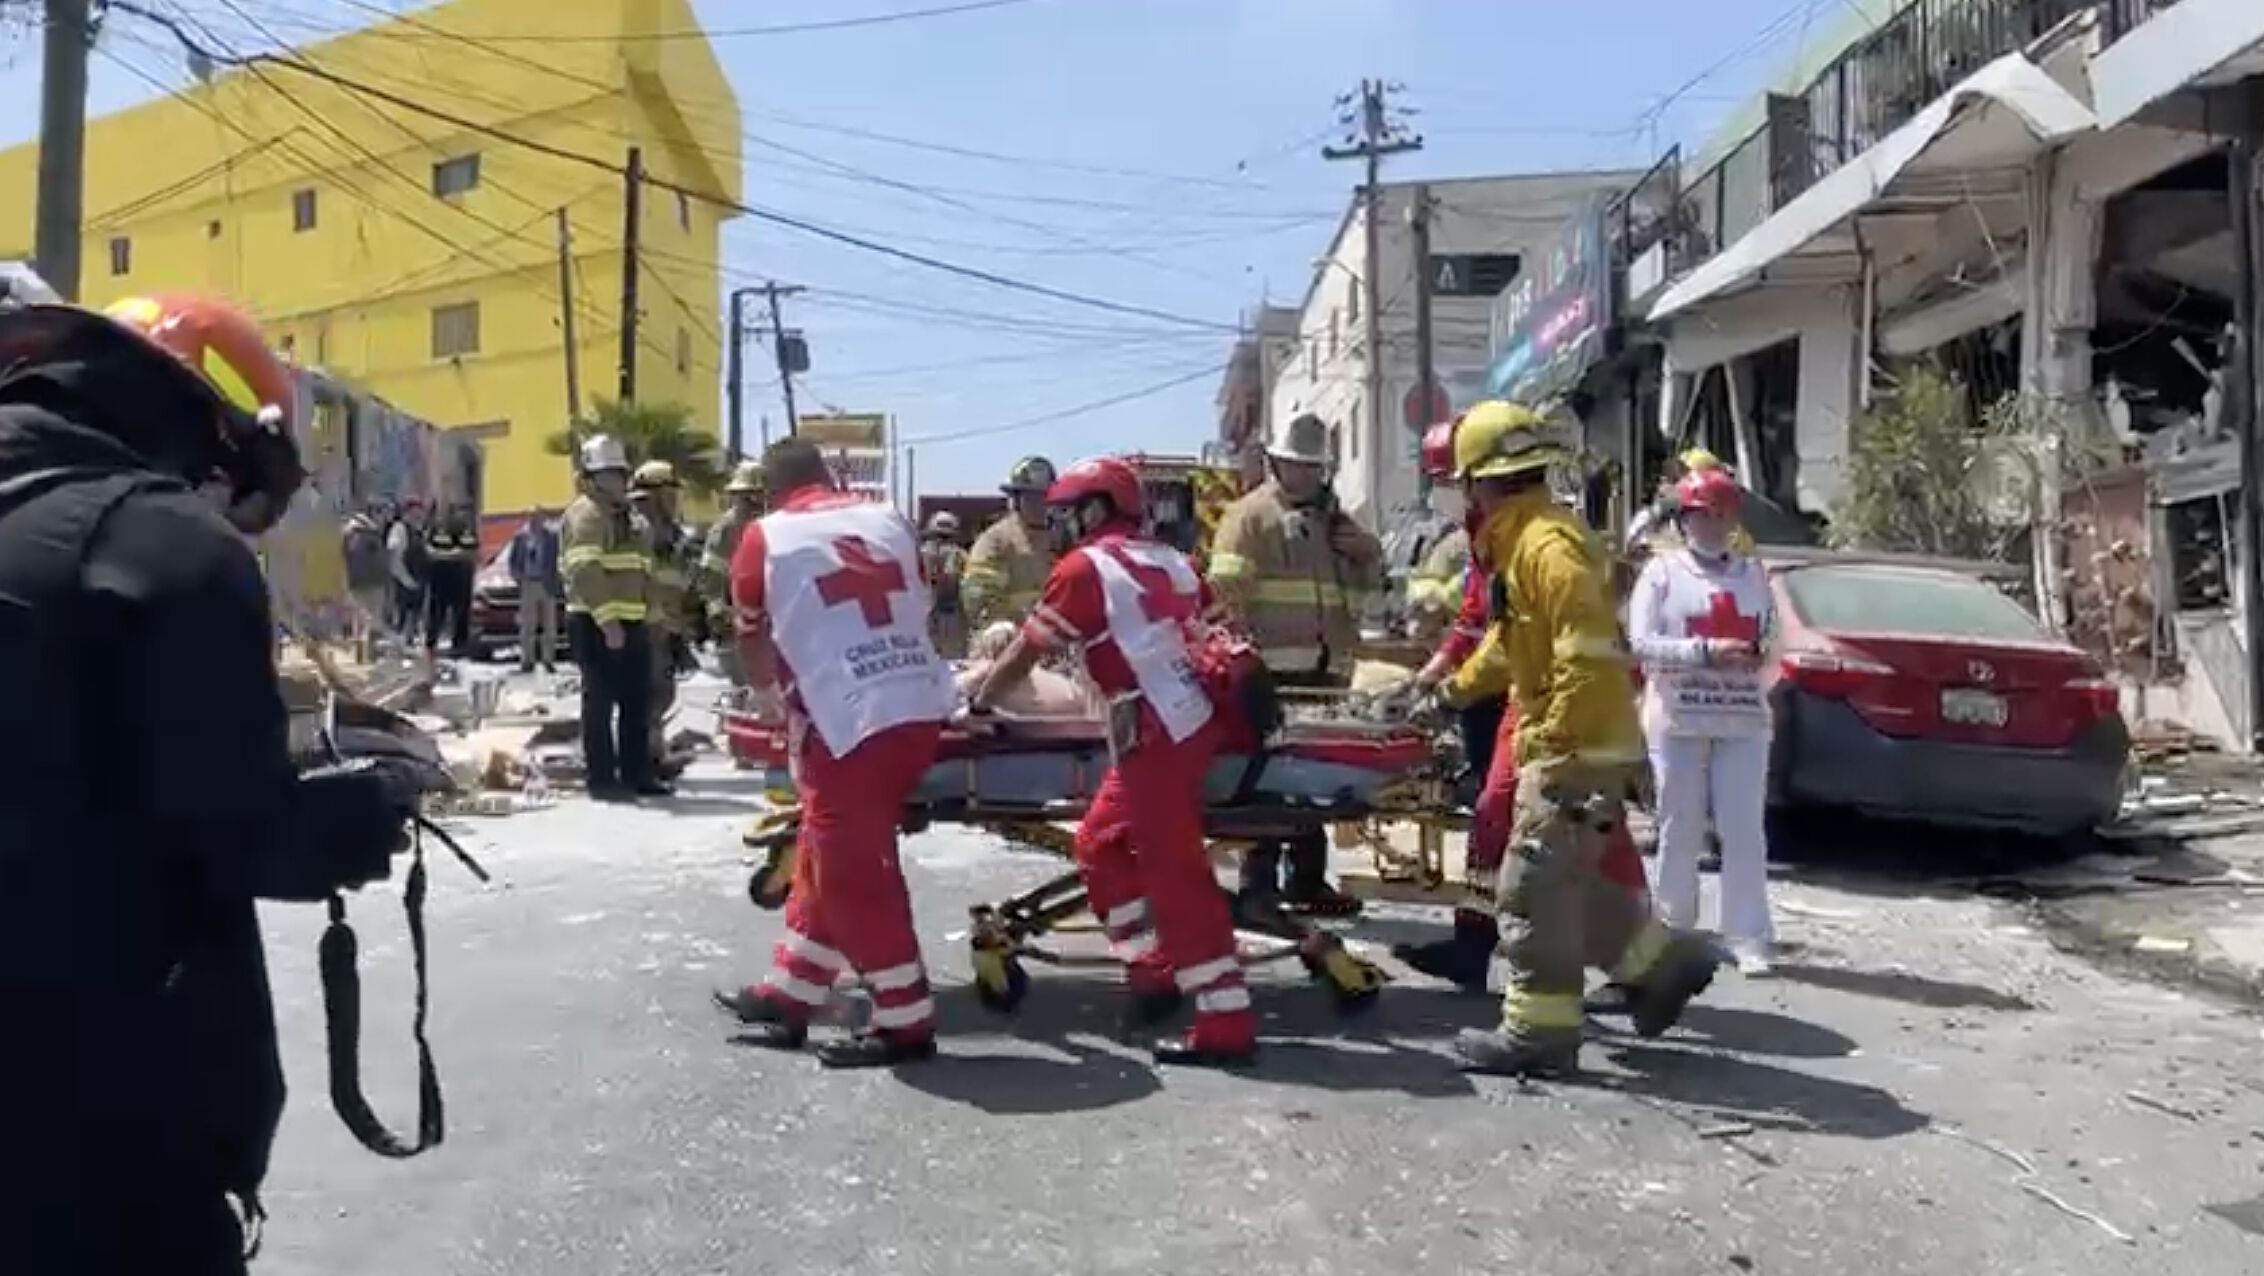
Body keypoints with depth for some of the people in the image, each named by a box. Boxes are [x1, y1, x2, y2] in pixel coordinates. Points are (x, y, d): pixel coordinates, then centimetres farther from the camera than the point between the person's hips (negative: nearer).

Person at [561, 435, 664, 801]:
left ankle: (637, 773, 18)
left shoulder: (624, 515, 22)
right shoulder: (585, 513, -10)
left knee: (637, 701, 11)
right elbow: (585, 571, -22)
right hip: (597, 625, -10)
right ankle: (602, 779, 0)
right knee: (600, 701, -4)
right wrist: (607, 618, -29)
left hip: (631, 623, 10)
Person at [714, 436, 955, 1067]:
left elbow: (754, 644, 16)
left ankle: (905, 1022, 10)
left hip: (850, 721, -6)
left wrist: (772, 692, 36)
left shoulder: (765, 538, 4)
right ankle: (789, 994, 29)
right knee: (830, 853, 18)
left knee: (855, 873, 5)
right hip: (920, 709, 6)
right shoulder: (888, 518, 15)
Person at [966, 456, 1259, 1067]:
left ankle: (1227, 1024, -3)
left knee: (1176, 874, -5)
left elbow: (1026, 653, 2)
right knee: (1102, 843, 20)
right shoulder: (1168, 559, 15)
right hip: (1194, 717, 8)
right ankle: (1155, 967, 24)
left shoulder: (1085, 567, -4)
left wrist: (977, 700, 16)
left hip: (1156, 735, -8)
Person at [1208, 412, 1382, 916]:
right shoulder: (1249, 514, -2)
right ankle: (1258, 885, 3)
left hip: (1325, 667, 8)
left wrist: (1370, 552, 7)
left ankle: (1308, 880, 24)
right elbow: (1225, 586, -12)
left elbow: (1368, 582, 29)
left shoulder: (1334, 520, 21)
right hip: (1272, 669, -7)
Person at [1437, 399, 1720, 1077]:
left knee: (1533, 890, -3)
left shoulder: (1546, 545, -20)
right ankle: (1666, 963, 29)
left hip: (1576, 753, -10)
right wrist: (1460, 684, 35)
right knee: (1566, 882, 19)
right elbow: (1511, 635, 27)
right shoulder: (1524, 539, 13)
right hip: (1572, 747, 10)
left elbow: (1590, 657, -27)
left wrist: (1553, 748, -25)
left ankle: (1538, 1032, 7)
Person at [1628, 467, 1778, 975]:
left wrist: (1759, 656, -7)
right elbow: (1641, 642, -7)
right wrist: (1705, 652, -18)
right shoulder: (1662, 570, 3)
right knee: (1680, 827, 4)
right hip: (1678, 719, -2)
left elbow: (1773, 637, 17)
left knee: (1745, 829, -2)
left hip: (1743, 719, 3)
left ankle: (1748, 937, 1)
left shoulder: (1753, 572, 15)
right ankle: (1673, 923, 19)